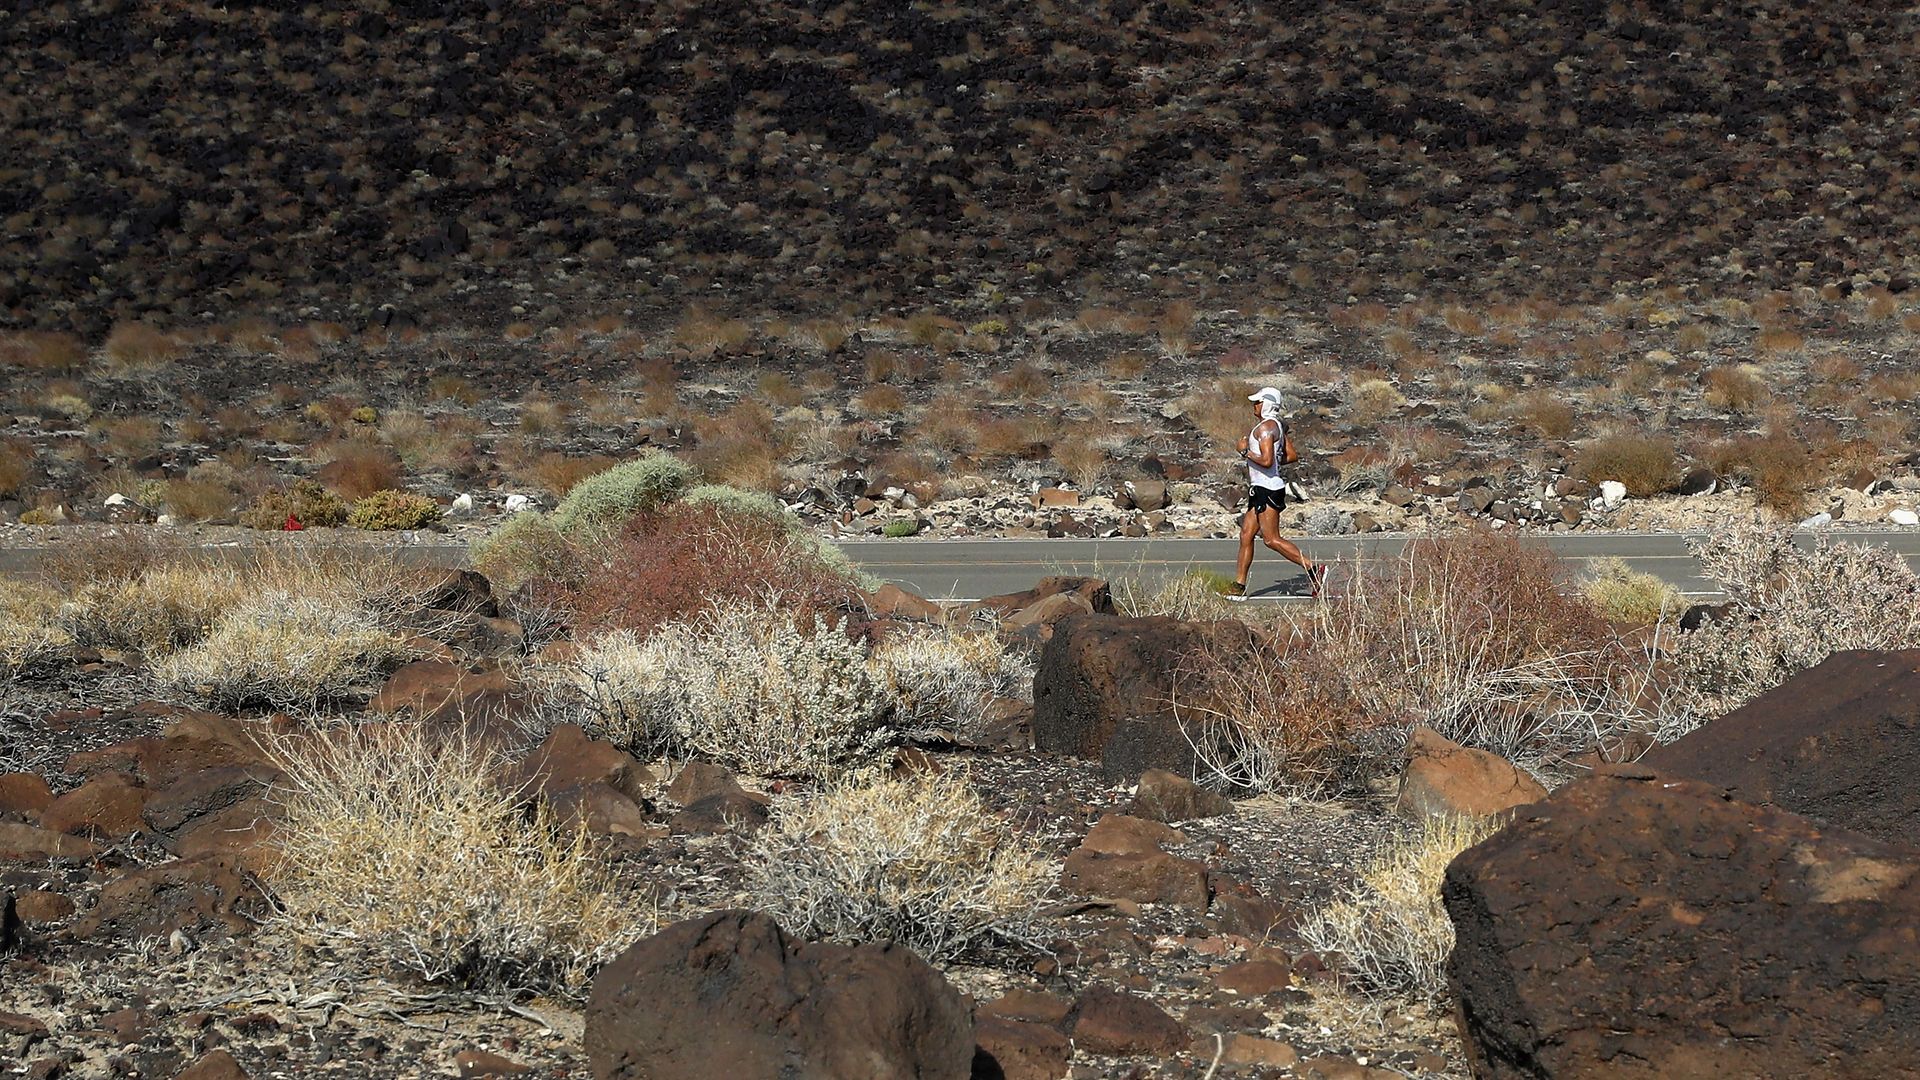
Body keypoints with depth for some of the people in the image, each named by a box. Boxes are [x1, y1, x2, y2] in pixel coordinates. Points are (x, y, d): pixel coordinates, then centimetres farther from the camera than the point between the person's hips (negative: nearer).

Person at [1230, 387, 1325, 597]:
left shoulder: (1266, 427, -16)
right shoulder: (1278, 425, 14)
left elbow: (1266, 461, -25)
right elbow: (1292, 456, 18)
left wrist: (1245, 452, -12)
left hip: (1266, 489, -11)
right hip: (1260, 488, 11)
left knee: (1271, 539, -10)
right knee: (1246, 535, 9)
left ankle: (1313, 568, -9)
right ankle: (1239, 585, 10)